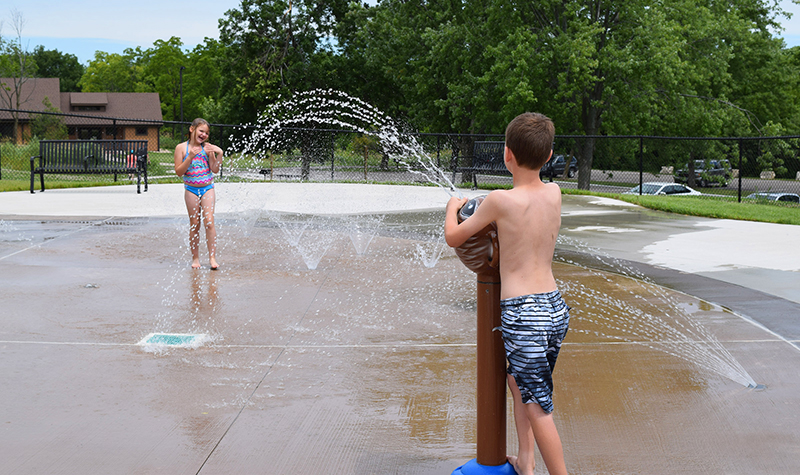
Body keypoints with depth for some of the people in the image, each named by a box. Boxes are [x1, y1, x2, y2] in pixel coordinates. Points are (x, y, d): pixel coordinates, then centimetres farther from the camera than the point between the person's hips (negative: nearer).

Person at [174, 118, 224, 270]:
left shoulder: (207, 147, 2)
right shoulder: (181, 147, -1)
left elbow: (215, 170, 1)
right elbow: (179, 172, -7)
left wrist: (219, 154, -12)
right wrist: (190, 157, -18)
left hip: (208, 189, 1)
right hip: (191, 189, -1)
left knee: (209, 221, -8)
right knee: (194, 224, 4)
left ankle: (212, 257, -6)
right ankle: (195, 258, 13)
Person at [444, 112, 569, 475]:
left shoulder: (501, 200, -13)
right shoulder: (554, 193, 3)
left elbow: (453, 237, 0)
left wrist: (453, 206, 18)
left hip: (523, 313, -7)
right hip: (557, 308, 7)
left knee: (538, 406, 3)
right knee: (518, 378, 27)